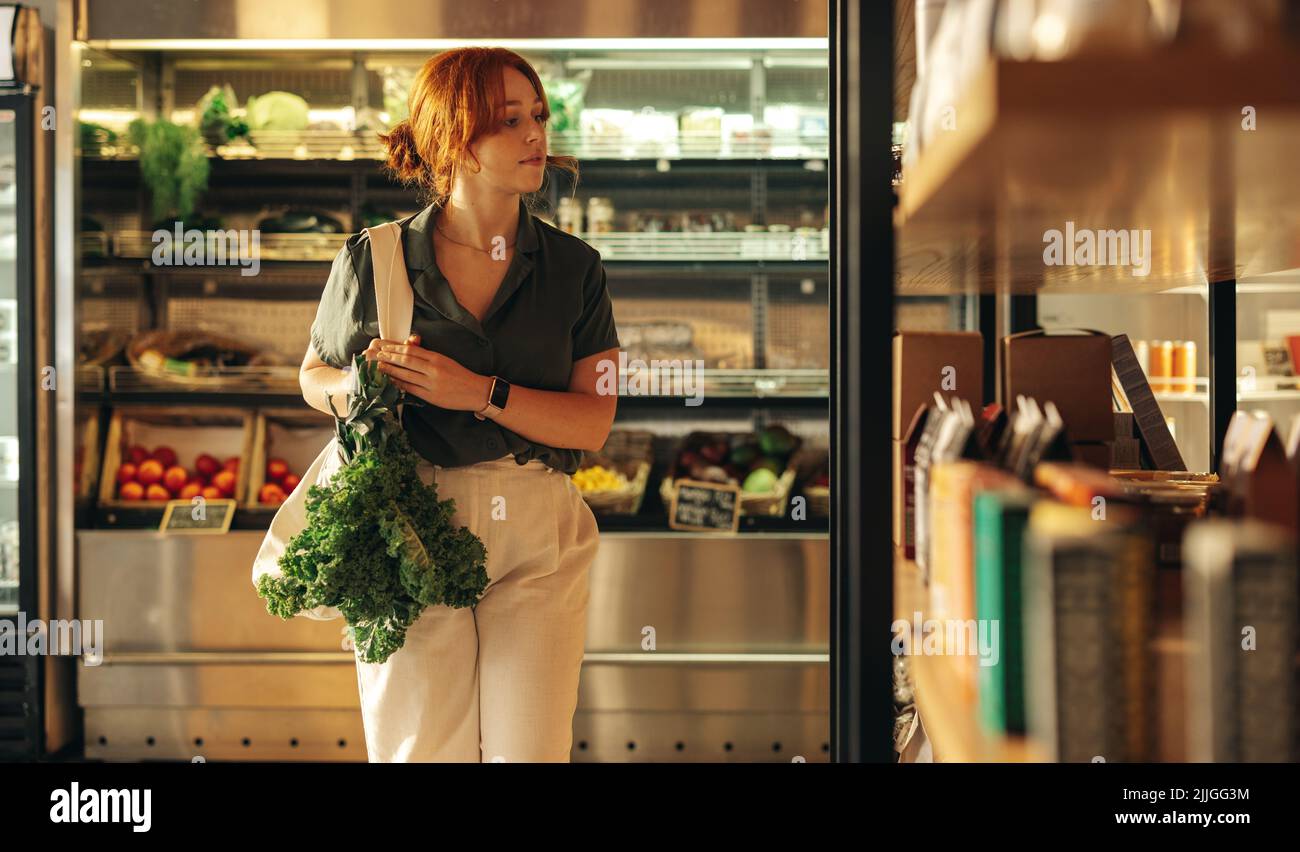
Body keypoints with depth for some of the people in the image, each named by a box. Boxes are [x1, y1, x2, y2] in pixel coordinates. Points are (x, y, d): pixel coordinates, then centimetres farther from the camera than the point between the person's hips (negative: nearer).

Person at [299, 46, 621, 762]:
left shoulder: (573, 267, 6)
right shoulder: (373, 259, 2)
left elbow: (592, 422, -2)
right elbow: (315, 378, 15)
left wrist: (478, 392, -14)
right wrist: (362, 387, -8)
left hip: (539, 541, 1)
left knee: (530, 751, -2)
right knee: (416, 750, 0)